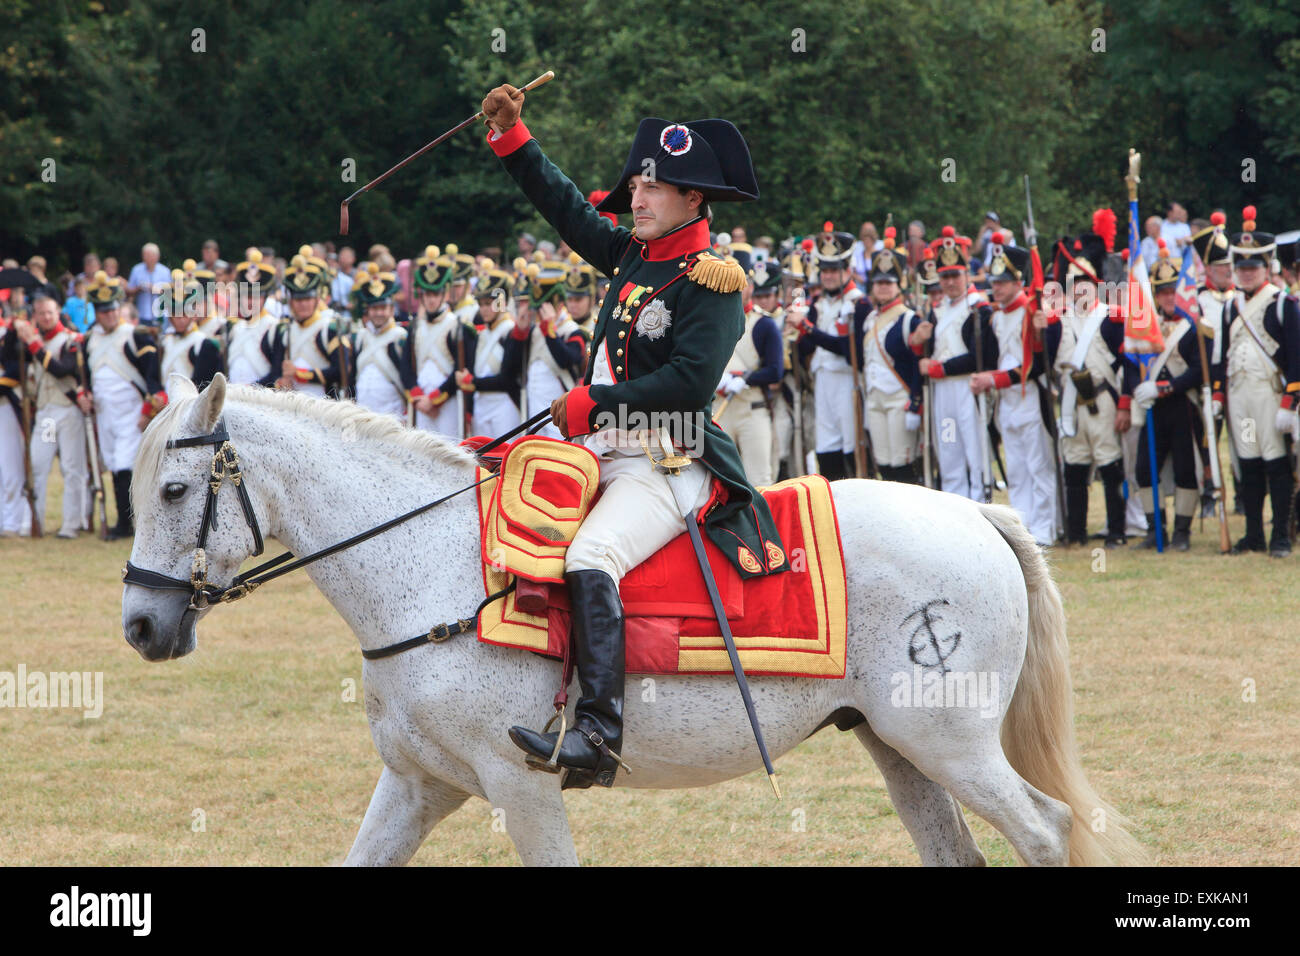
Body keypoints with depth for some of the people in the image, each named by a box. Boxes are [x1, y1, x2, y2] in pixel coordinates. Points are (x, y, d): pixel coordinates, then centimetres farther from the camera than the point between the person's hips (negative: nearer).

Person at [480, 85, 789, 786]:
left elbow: (691, 380, -20)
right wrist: (511, 136, 20)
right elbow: (566, 209, 27)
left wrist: (595, 402, -17)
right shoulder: (633, 257, 15)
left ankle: (599, 735, -41)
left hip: (668, 466, -10)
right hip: (607, 452, 10)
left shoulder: (709, 281, -9)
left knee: (590, 557, -31)